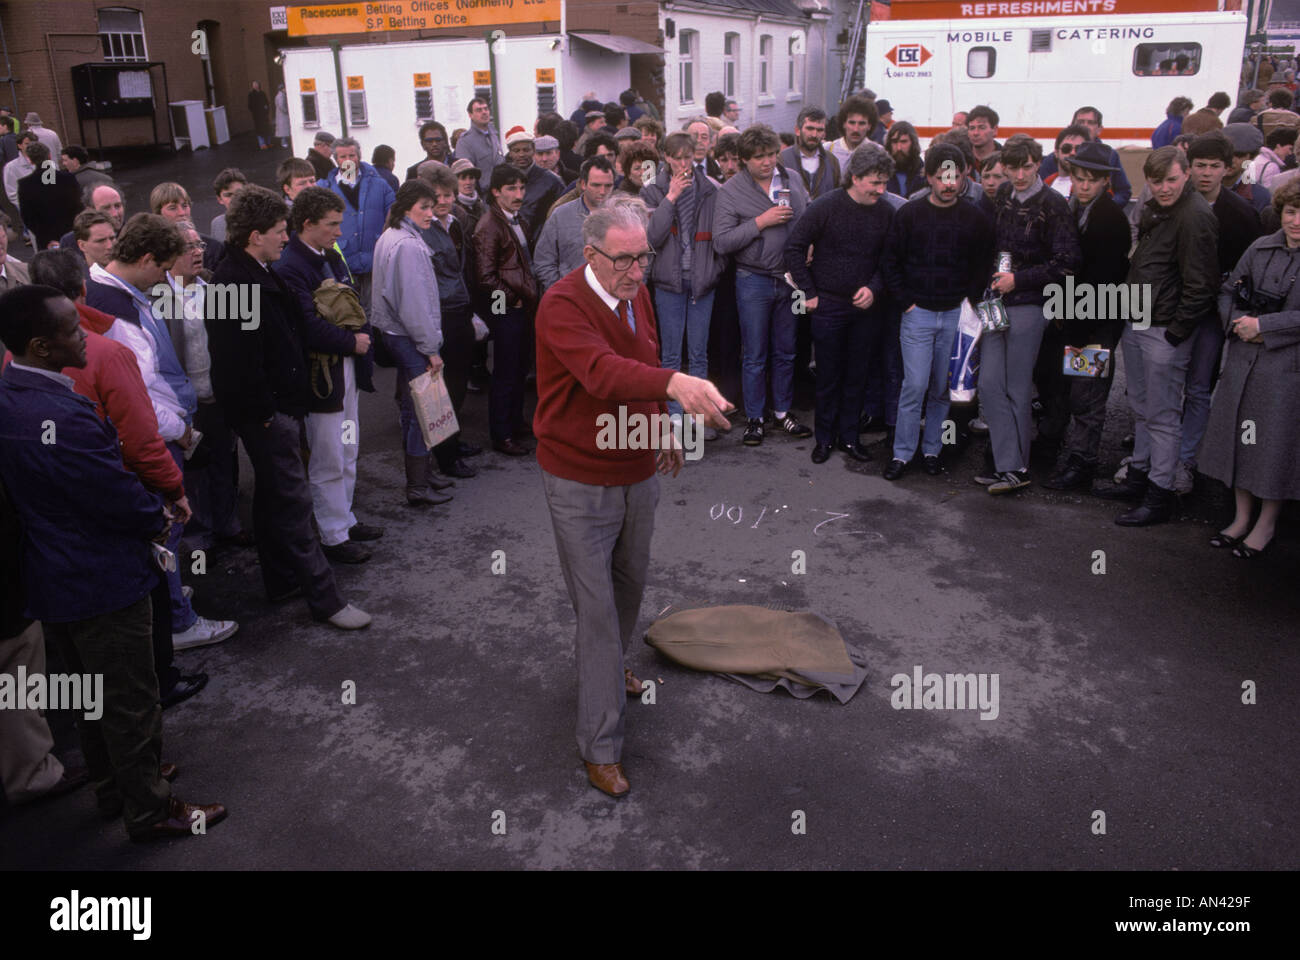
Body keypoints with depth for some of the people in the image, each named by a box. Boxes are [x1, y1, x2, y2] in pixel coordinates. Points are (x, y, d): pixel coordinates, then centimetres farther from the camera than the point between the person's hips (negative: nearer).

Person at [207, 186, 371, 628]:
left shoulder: (259, 273, 13)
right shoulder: (235, 283, -20)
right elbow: (240, 362, -24)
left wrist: (292, 402, 17)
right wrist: (266, 413, -20)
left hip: (282, 405, 11)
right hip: (266, 411, -11)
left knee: (275, 497, 18)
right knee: (293, 501, -5)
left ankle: (283, 582, 31)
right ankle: (324, 598, 1)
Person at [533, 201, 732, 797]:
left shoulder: (637, 295, 1)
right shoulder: (562, 305, -24)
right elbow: (601, 371, -42)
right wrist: (675, 384, -57)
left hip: (638, 473, 7)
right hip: (580, 483, -7)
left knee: (630, 584, 23)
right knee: (596, 609, -2)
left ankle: (609, 664, 52)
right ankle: (601, 747, 10)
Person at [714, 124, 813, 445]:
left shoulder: (792, 181, 4)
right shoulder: (731, 191, -8)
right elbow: (721, 242, -15)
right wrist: (761, 222, -21)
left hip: (789, 277, 4)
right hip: (753, 282, -4)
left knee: (786, 352, 14)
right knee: (755, 356, 5)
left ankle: (783, 410, 28)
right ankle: (753, 417, 18)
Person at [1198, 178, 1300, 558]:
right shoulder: (1262, 248, 5)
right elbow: (1227, 292, 10)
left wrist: (1262, 325, -18)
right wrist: (1237, 323, -7)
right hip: (1243, 359, 5)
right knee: (1239, 437, 12)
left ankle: (1266, 525, 22)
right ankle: (1241, 518, 28)